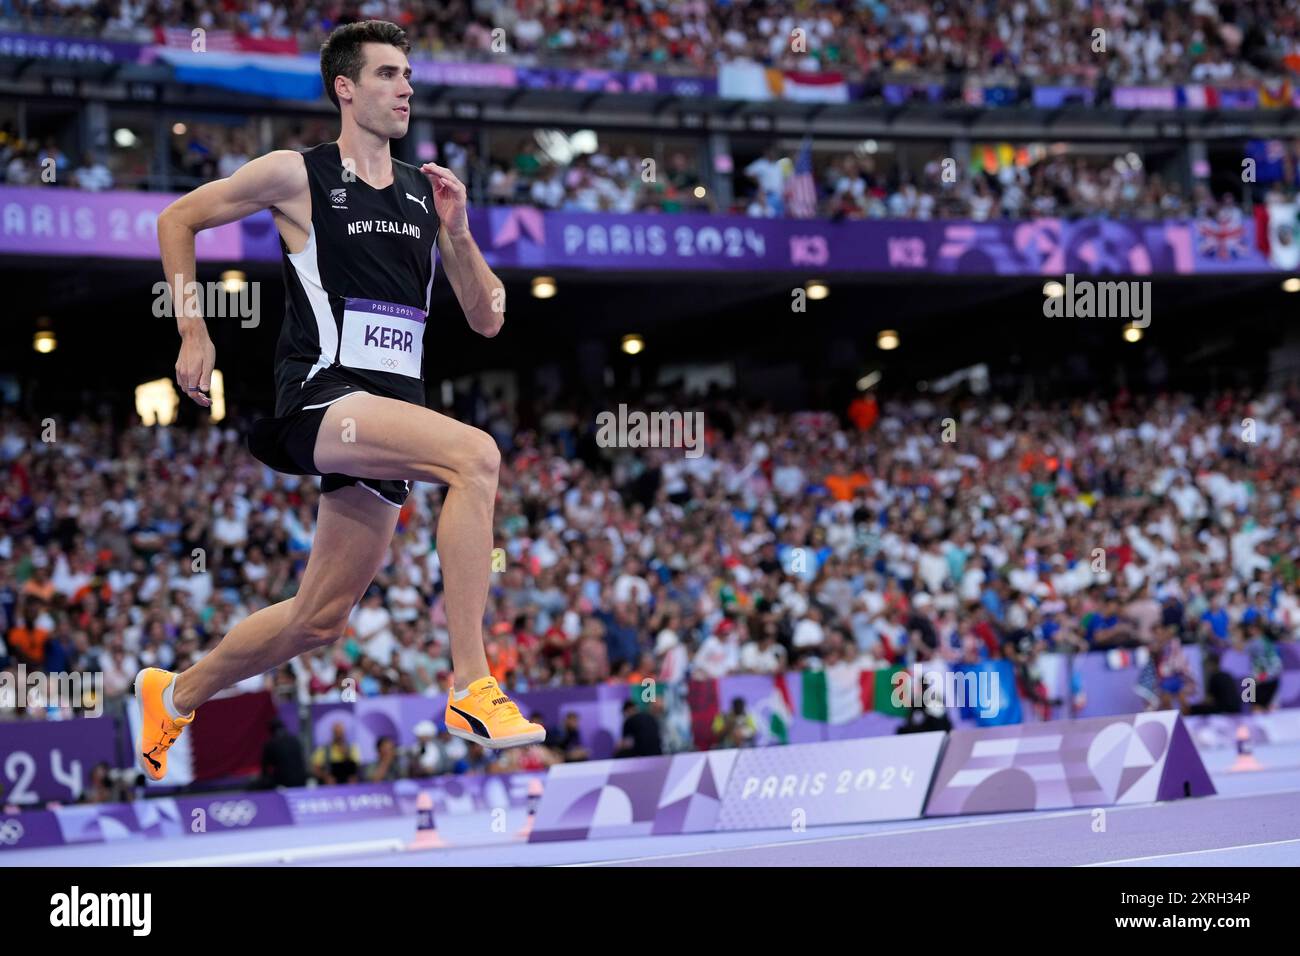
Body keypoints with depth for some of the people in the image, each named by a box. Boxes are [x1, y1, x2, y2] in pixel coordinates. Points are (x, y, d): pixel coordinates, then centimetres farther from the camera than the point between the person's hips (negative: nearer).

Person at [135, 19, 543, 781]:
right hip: (321, 396, -6)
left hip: (388, 417, 6)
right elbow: (178, 219, 11)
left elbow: (488, 319, 12)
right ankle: (472, 687, -33)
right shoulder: (297, 175, 0)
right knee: (476, 453, -32)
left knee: (320, 620, 12)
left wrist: (457, 231, -3)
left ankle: (175, 696, 36)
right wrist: (194, 331, 5)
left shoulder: (427, 191, 14)